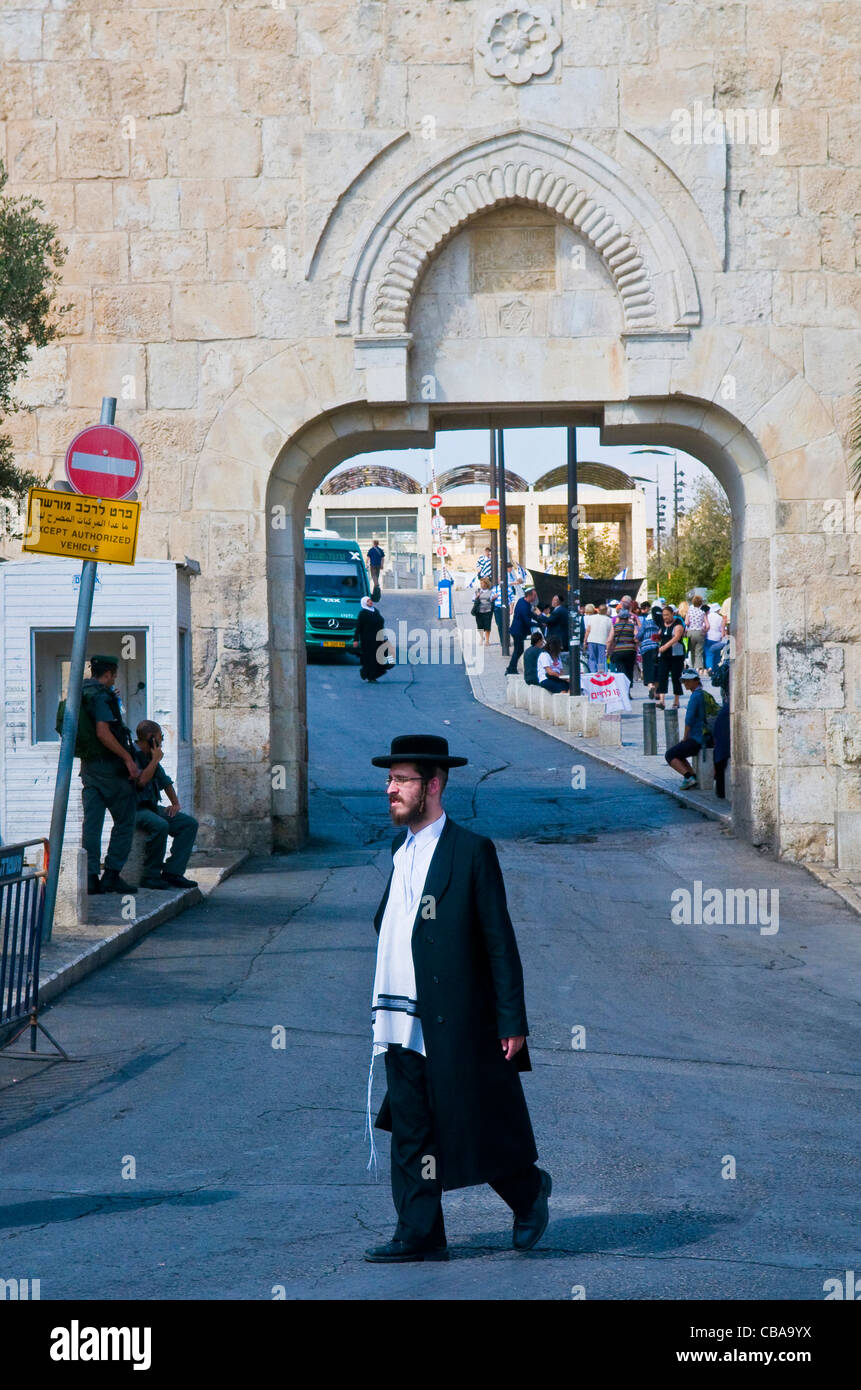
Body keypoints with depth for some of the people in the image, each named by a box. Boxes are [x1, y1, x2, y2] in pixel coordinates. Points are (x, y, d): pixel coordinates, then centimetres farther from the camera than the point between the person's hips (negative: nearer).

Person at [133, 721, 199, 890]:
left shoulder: (149, 756, 18)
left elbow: (165, 782, 31)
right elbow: (141, 781, -24)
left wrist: (176, 803, 16)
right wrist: (156, 759, -13)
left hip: (151, 807, 9)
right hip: (134, 809, -9)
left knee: (190, 823, -5)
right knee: (160, 825, -36)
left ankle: (172, 872, -11)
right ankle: (151, 876, -24)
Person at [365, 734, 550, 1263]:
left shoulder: (472, 851, -8)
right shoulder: (399, 849, 12)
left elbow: (500, 941, -9)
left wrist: (512, 1021, -12)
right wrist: (382, 1009, 13)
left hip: (458, 1021, -6)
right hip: (402, 1021, 6)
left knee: (476, 1128, 4)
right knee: (411, 1133, 5)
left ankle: (529, 1189, 28)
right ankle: (419, 1235, 10)